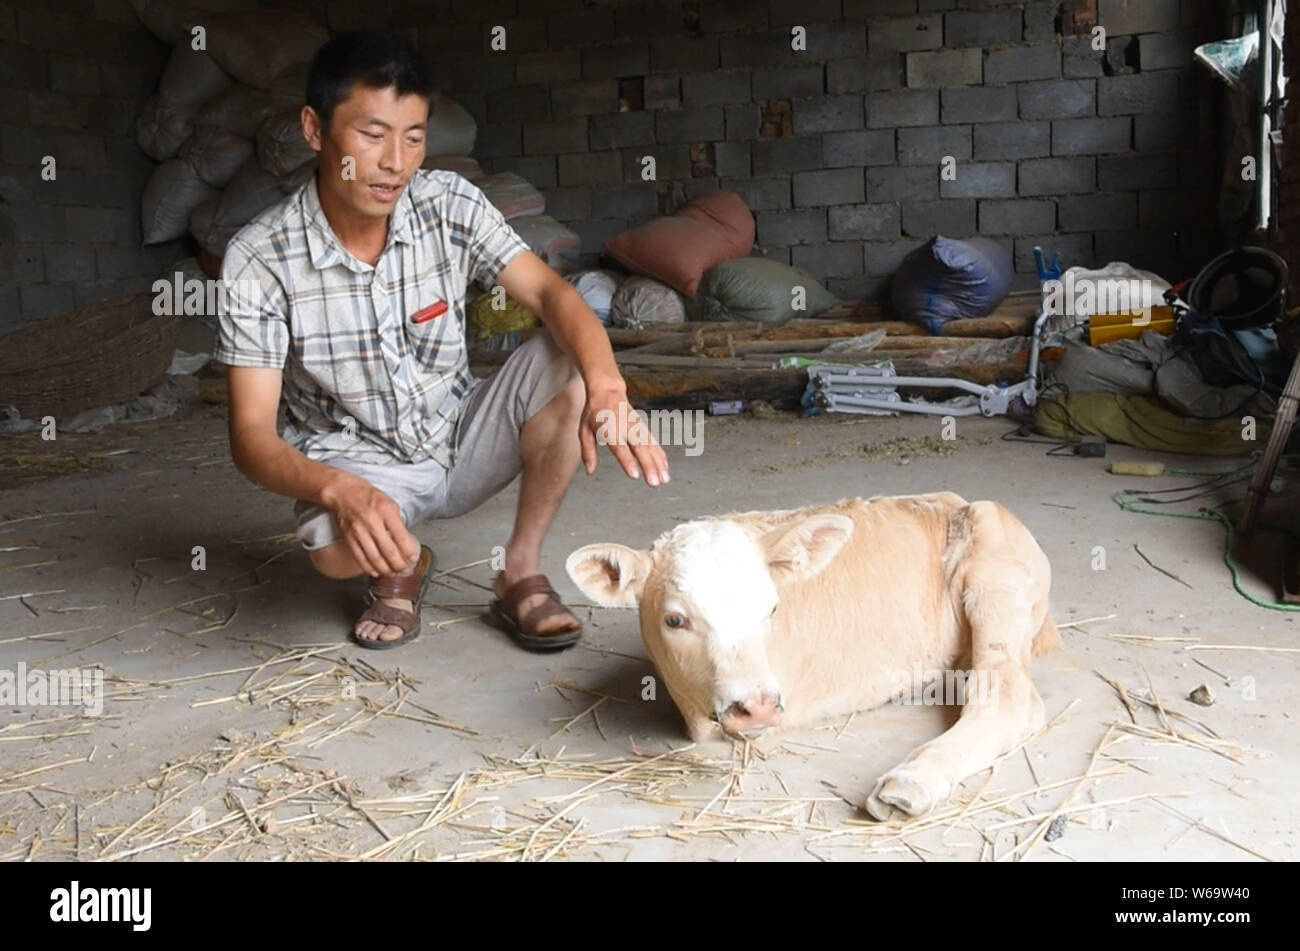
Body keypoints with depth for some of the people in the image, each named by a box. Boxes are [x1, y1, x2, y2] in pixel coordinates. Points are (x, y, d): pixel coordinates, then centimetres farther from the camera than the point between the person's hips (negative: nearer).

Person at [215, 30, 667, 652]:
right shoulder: (258, 259, -19)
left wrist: (607, 389, -43)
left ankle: (521, 573, -9)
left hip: (462, 439, 3)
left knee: (571, 362, -23)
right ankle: (404, 566, 3)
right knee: (339, 546, -37)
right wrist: (338, 490, -43)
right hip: (357, 465, -3)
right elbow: (252, 434, -21)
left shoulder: (451, 205, -12)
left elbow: (549, 293, -21)